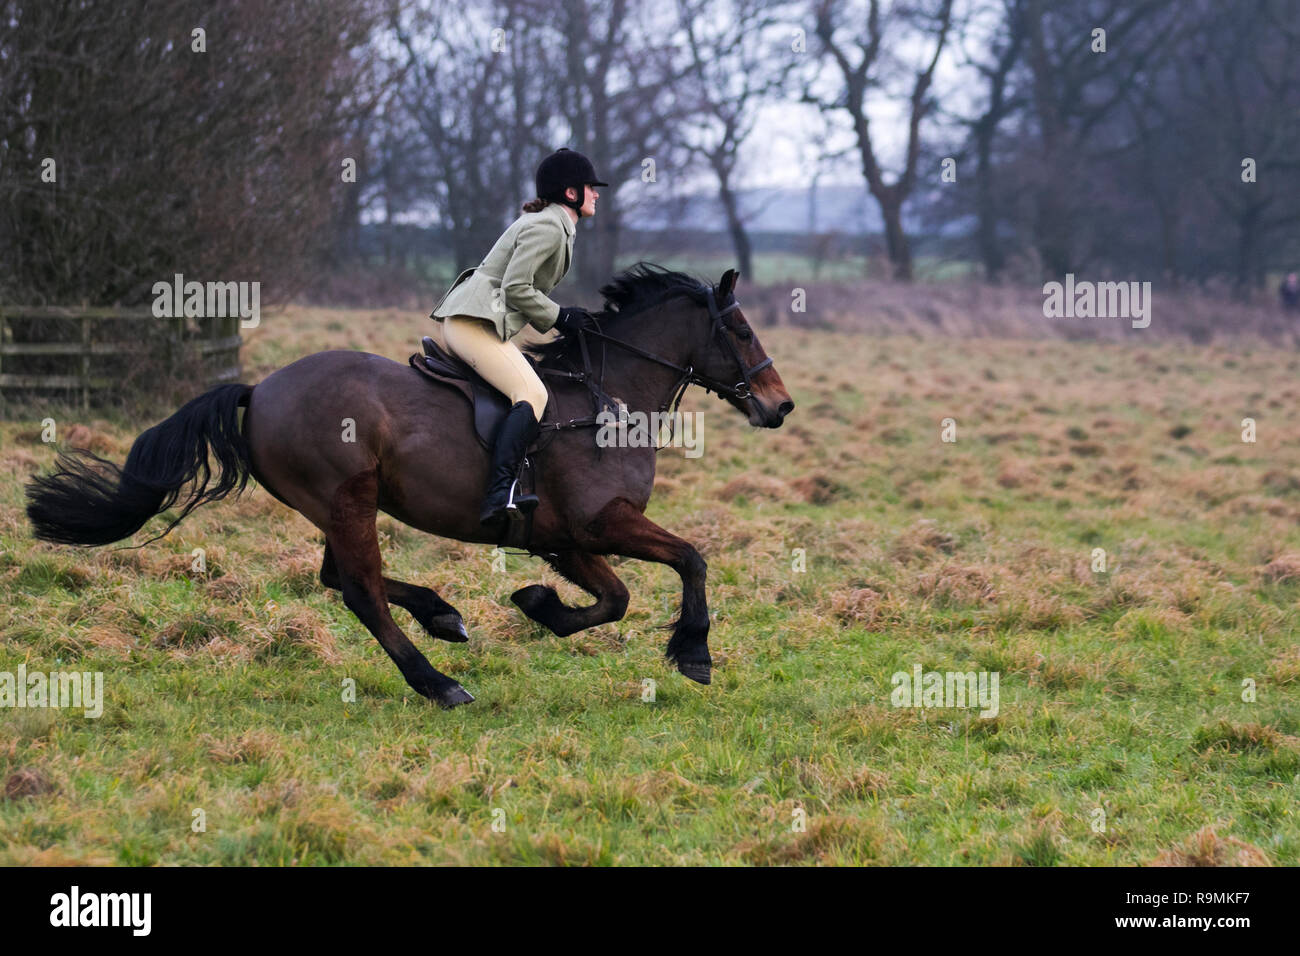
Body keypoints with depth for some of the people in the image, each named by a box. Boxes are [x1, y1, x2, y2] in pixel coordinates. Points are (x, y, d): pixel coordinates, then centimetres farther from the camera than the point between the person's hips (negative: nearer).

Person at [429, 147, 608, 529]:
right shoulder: (547, 227, -10)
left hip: (467, 321, 11)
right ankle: (499, 495, -42)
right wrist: (559, 318, -6)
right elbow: (515, 289, -17)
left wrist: (563, 318, 15)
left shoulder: (555, 225, 23)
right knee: (532, 393, -25)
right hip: (475, 321, -11)